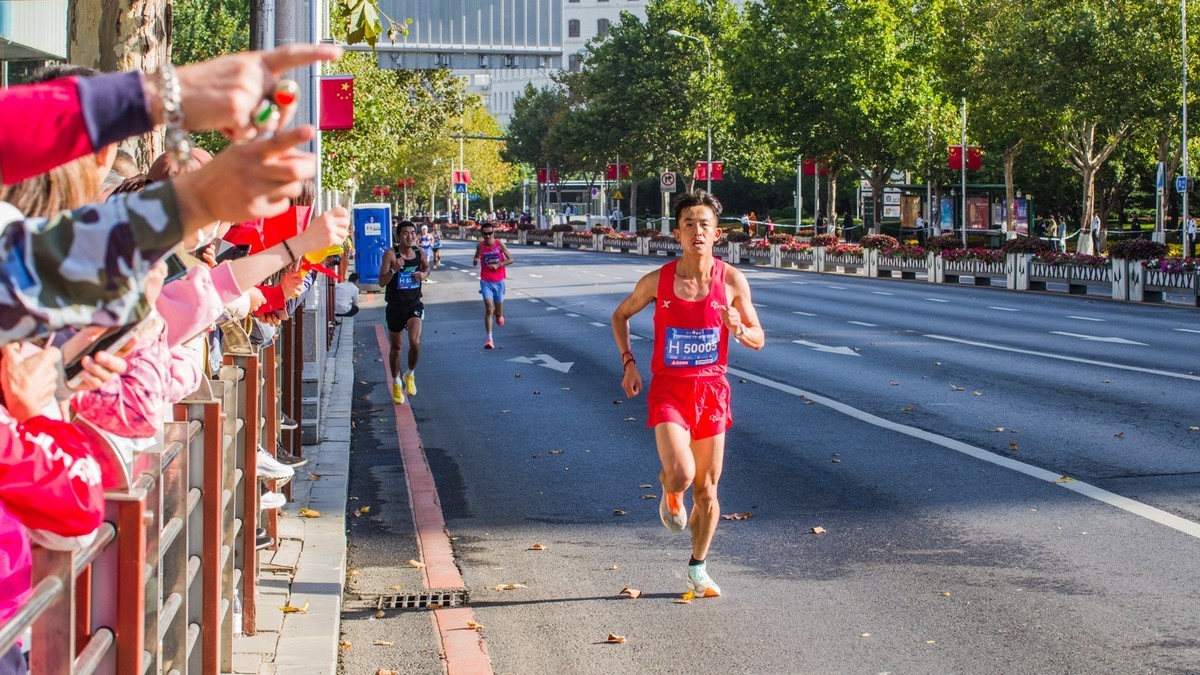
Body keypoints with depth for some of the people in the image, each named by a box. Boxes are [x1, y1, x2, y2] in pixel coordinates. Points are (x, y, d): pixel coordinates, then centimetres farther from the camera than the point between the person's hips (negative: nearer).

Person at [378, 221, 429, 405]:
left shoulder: (420, 253, -3)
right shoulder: (390, 254, -13)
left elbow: (427, 266, 20)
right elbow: (381, 282, -16)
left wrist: (423, 274, -3)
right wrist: (394, 269, -33)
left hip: (414, 305, 1)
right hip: (395, 306, -1)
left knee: (415, 342, -20)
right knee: (395, 347, 12)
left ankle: (410, 375, 7)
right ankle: (396, 383, 32)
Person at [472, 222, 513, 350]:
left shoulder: (499, 244, -7)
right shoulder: (480, 246, -3)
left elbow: (510, 259, -3)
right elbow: (476, 258, 14)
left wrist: (498, 265, -18)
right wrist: (475, 261, -10)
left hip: (498, 281, 1)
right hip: (485, 281, 0)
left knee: (498, 310, 10)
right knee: (488, 309, -14)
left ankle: (498, 314, 50)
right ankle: (489, 339, -11)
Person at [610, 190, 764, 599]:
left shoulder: (732, 281, -4)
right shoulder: (657, 281, -6)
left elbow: (758, 340, 3)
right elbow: (620, 315, 11)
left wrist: (738, 328, -19)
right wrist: (628, 363, 0)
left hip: (711, 389, 2)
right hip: (669, 389, -2)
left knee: (707, 489, 9)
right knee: (681, 475, -23)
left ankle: (698, 568, 30)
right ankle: (669, 492, 17)